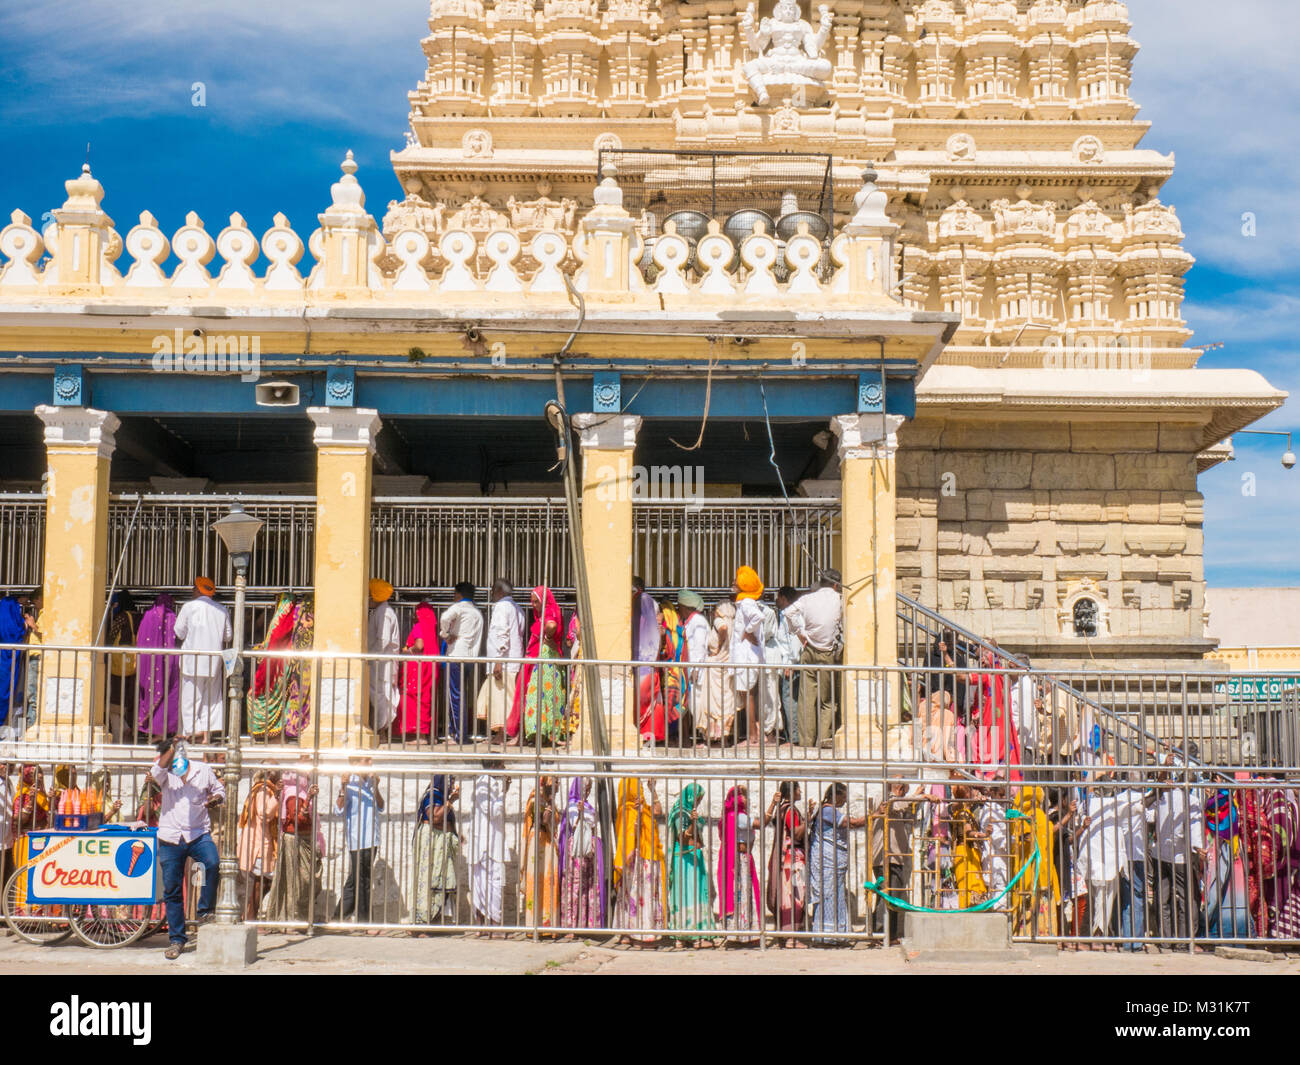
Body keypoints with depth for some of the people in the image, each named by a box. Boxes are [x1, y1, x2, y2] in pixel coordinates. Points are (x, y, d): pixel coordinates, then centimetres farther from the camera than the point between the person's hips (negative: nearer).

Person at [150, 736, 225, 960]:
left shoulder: (203, 770, 8)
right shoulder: (165, 774, 6)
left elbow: (219, 789, 18)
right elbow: (157, 770, -17)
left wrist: (215, 799, -4)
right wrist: (172, 748, -20)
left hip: (198, 834, -1)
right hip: (170, 838, 1)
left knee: (212, 863, -31)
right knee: (171, 890, 3)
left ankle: (205, 911, -11)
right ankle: (176, 939, 15)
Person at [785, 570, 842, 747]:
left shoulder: (807, 598, 4)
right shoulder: (838, 600, -1)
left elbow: (789, 611, -8)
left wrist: (799, 632, -1)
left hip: (808, 651, 2)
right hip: (827, 654, -2)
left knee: (806, 696, 5)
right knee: (827, 698, 6)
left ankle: (806, 739, 5)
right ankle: (824, 737, -2)